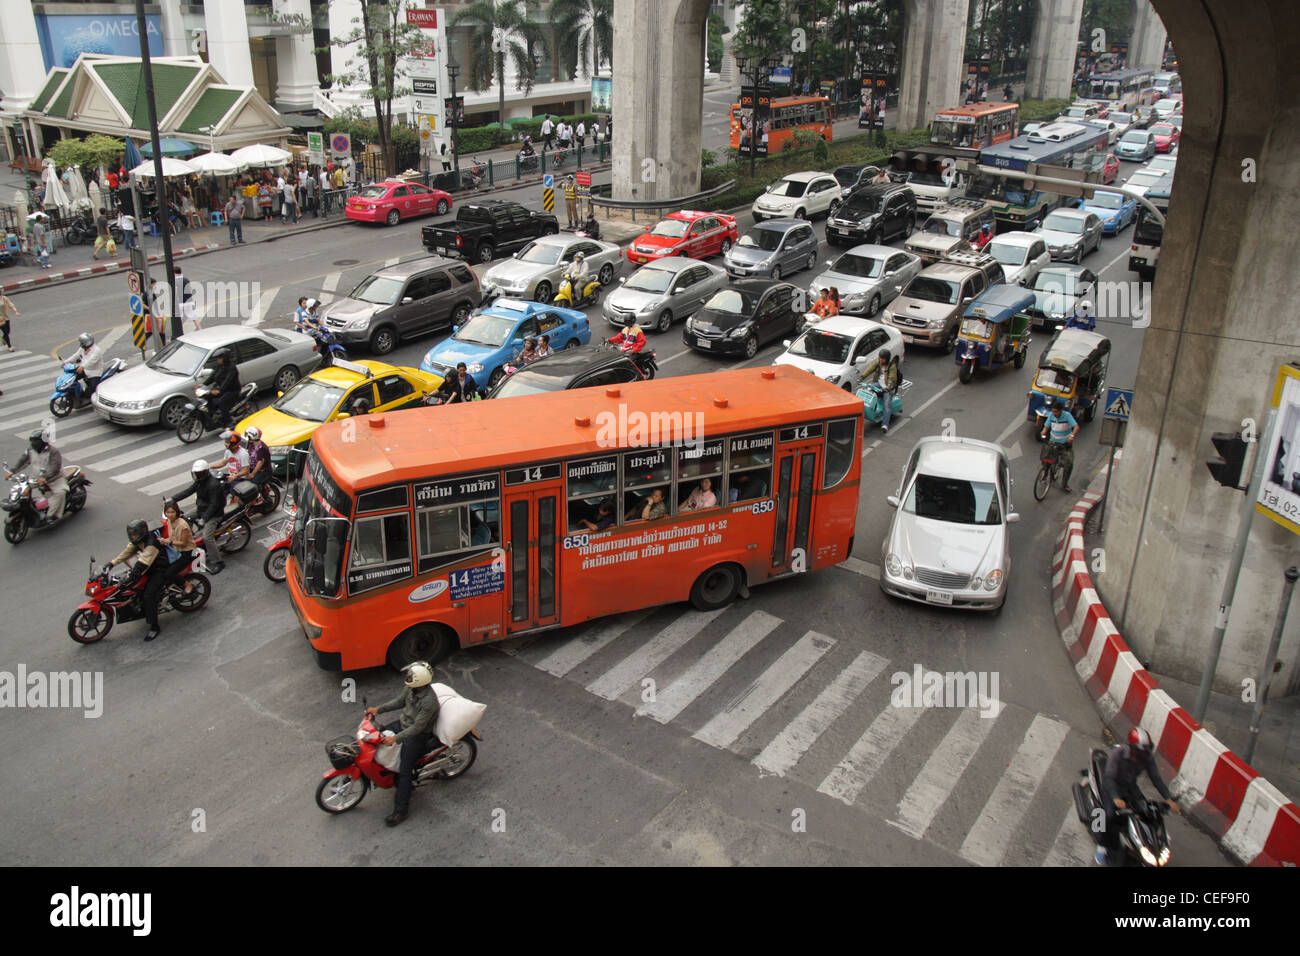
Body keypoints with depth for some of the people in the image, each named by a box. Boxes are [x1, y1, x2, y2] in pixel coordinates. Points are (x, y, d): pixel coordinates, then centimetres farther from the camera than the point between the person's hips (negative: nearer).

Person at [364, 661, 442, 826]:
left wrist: (396, 739, -34)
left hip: (418, 736, -9)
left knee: (405, 771, -12)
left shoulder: (429, 701, -32)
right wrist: (378, 709, 4)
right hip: (404, 723, 9)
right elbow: (400, 701, 11)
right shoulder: (413, 689, -7)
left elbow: (418, 727, -30)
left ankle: (401, 810, -3)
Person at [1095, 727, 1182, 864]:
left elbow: (1156, 778, -6)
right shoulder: (1118, 753, -28)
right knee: (1111, 815, -27)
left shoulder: (1148, 757, -14)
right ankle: (1103, 846, -5)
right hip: (1113, 786, -5)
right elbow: (1109, 777, -32)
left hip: (1131, 786, 5)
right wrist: (1116, 798, -47)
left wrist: (1169, 799, -16)